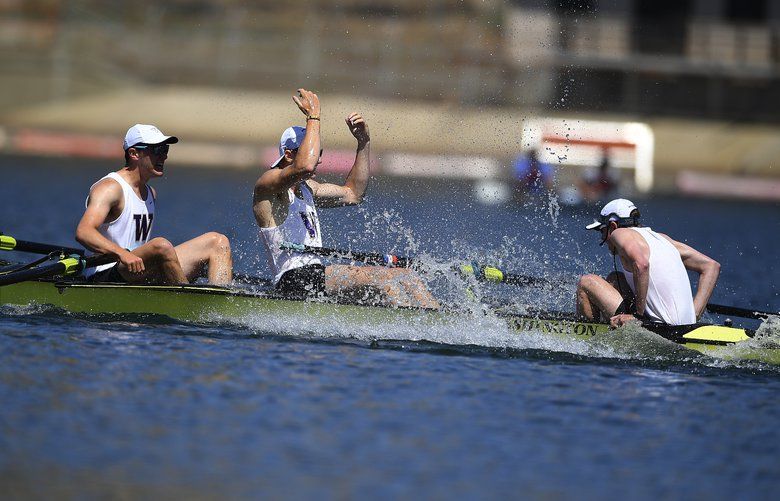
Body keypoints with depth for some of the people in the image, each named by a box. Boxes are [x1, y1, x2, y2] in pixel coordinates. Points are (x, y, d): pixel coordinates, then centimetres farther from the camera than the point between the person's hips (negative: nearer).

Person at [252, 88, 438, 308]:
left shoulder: (305, 188, 24)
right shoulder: (267, 183, -7)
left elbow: (352, 194, 29)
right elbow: (305, 166, -27)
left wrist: (363, 143, 22)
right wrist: (313, 117, -17)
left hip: (317, 276, 10)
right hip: (296, 280, -10)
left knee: (406, 277, -4)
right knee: (381, 279, -25)